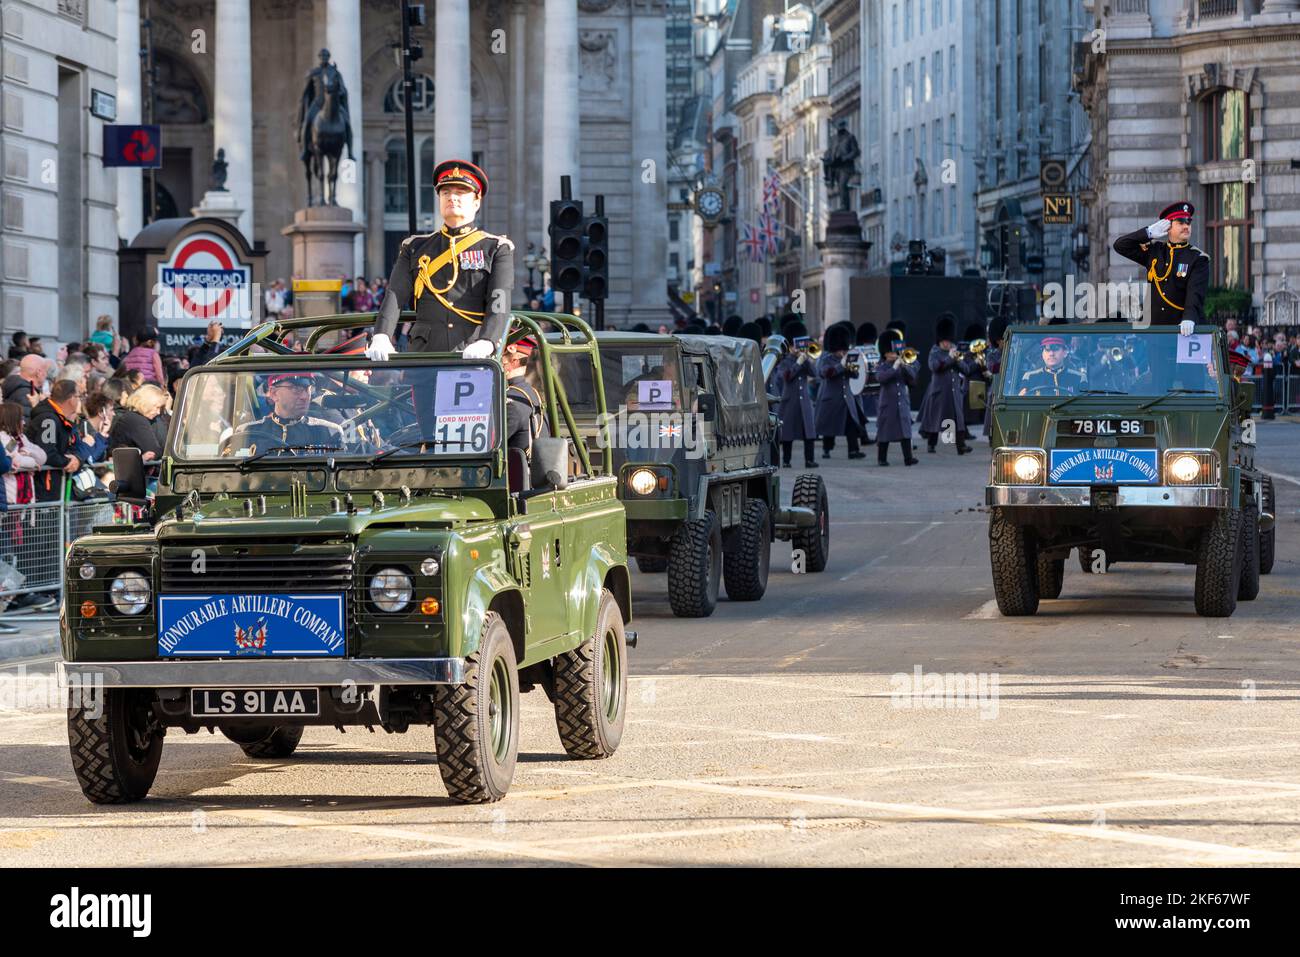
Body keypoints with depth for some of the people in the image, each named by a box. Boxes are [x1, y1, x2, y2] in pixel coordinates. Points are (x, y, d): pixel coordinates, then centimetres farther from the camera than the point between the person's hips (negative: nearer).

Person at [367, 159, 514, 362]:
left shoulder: (496, 249, 11)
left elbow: (499, 303, -4)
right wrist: (381, 338, -13)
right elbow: (395, 296, 6)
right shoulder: (415, 248, 19)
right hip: (424, 357, 2)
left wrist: (485, 342, -24)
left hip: (473, 360, -2)